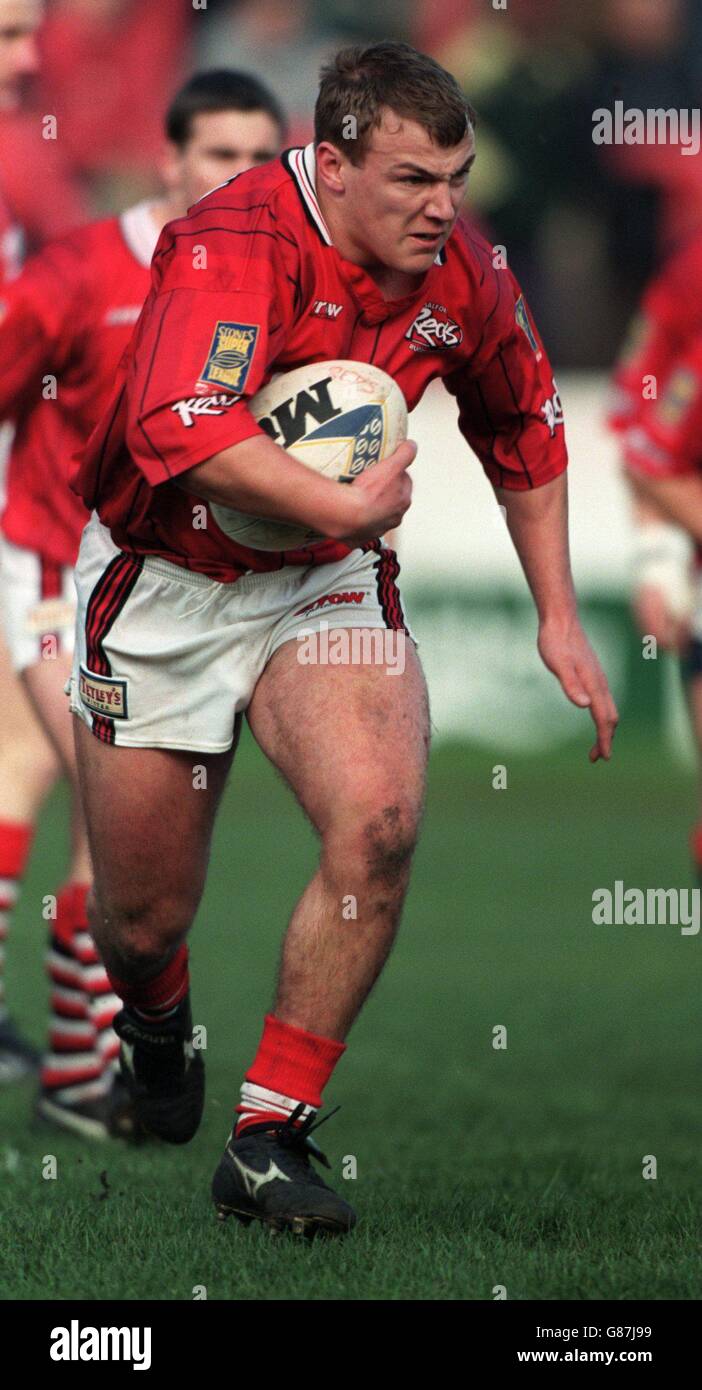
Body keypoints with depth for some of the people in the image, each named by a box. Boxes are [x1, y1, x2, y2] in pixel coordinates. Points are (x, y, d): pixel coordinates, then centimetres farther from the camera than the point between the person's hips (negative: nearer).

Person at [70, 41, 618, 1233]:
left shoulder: (462, 275, -7)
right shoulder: (238, 243, -27)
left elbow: (526, 431, 13)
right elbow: (180, 429, -43)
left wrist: (559, 620, 13)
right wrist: (350, 506, -35)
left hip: (327, 590, 3)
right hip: (163, 590, -3)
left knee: (380, 820, -25)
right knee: (144, 918, 7)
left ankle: (268, 1139, -13)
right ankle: (155, 1024, 48)